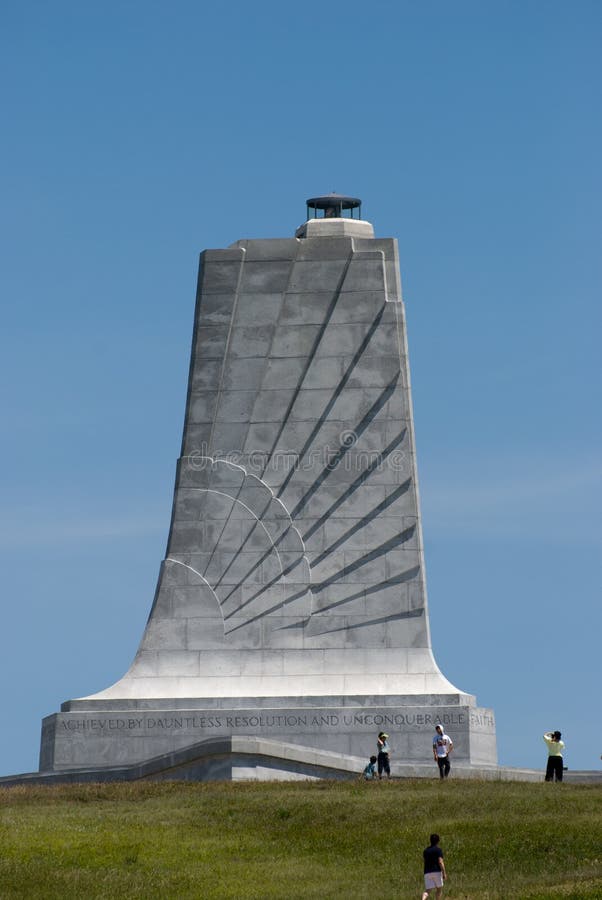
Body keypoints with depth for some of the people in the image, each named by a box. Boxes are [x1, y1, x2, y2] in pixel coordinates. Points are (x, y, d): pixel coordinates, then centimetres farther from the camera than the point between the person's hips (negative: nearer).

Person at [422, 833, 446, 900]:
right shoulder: (438, 850, -4)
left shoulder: (425, 851, 16)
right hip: (436, 872, -4)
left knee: (427, 890, -4)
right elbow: (440, 862, -12)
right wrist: (444, 873, -11)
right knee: (439, 888, 14)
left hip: (427, 872, 4)